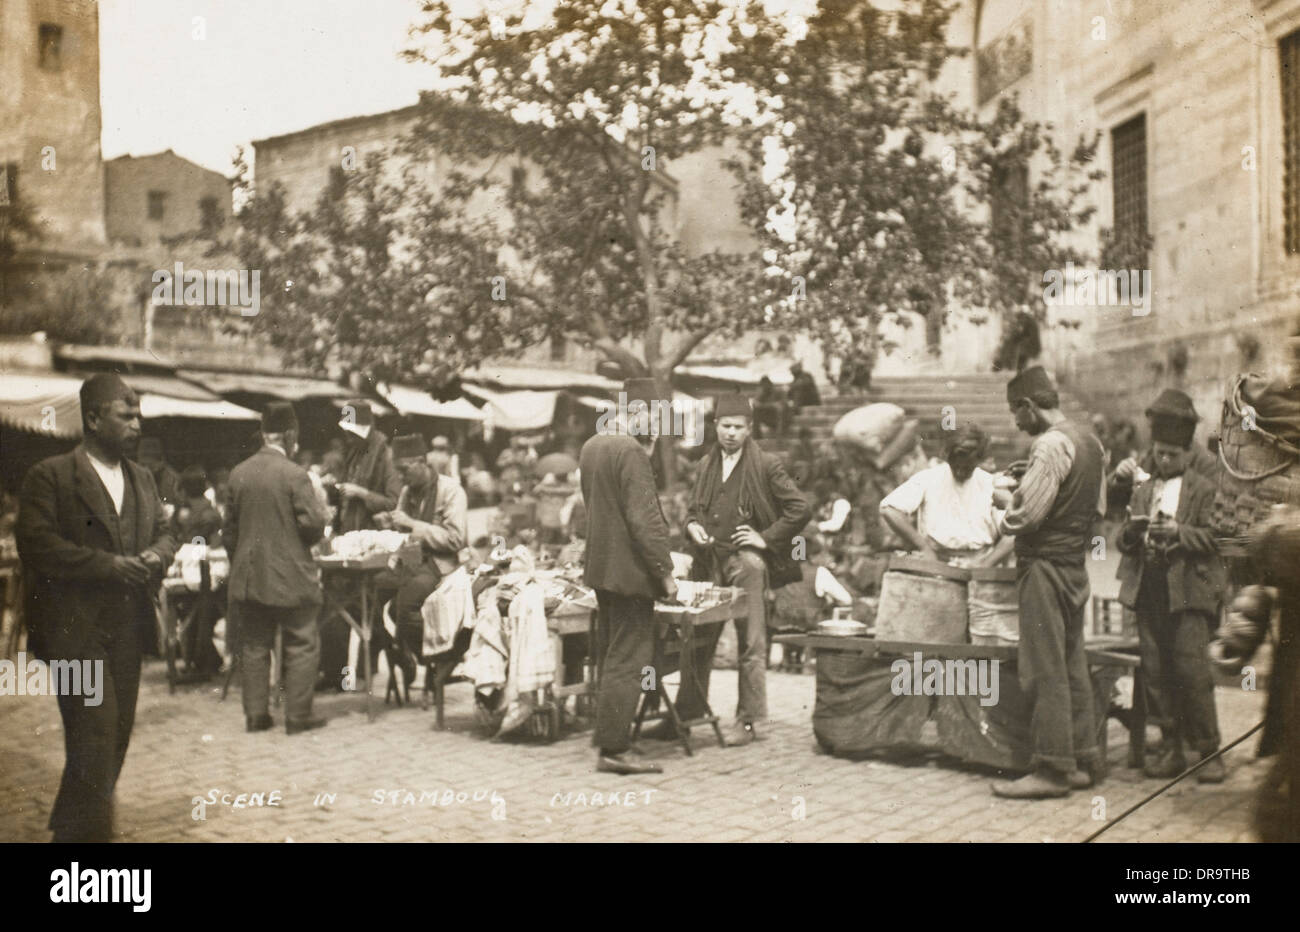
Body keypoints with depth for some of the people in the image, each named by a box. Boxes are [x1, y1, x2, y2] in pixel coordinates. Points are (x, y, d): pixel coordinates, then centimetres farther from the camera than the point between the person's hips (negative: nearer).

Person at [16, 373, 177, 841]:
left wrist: (156, 556, -5)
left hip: (126, 627, 7)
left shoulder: (142, 478, 15)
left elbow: (164, 533, 18)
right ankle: (90, 830, 0)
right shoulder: (49, 476, -7)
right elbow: (36, 545, -16)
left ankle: (70, 828, 30)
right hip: (74, 627, -7)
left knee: (116, 735, 12)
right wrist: (108, 565, -20)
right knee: (95, 733, -11)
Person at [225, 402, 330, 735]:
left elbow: (230, 526, 9)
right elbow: (313, 523, -17)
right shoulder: (294, 474, -14)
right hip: (289, 576, -5)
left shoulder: (239, 473, 3)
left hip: (248, 576, 5)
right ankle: (298, 715, 7)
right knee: (301, 645, 6)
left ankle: (256, 714, 16)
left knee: (254, 645, 13)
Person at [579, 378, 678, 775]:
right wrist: (664, 573, -16)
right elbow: (645, 520, -21)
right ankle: (612, 749, 1)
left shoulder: (591, 446, 10)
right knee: (628, 662, -3)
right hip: (629, 570, -10)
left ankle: (607, 738, 26)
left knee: (609, 657, 18)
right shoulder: (631, 452, -19)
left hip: (601, 567, 10)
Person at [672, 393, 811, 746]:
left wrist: (767, 538, -9)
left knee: (750, 643, 1)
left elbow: (800, 509, -7)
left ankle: (748, 720, 10)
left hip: (746, 563, -5)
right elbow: (693, 506, 24)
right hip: (708, 563, 5)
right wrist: (692, 525, 3)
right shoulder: (707, 464, 12)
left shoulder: (766, 465, -4)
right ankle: (687, 713, 18)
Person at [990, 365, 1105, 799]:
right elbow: (1099, 507, 18)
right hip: (1075, 564, 9)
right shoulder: (1089, 440, 12)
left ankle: (1052, 770, 0)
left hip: (1045, 564, -9)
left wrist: (1004, 502, -1)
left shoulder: (1050, 445, -17)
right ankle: (1082, 760, 20)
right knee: (1072, 664, 14)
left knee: (1045, 670, -4)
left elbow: (1027, 515, -22)